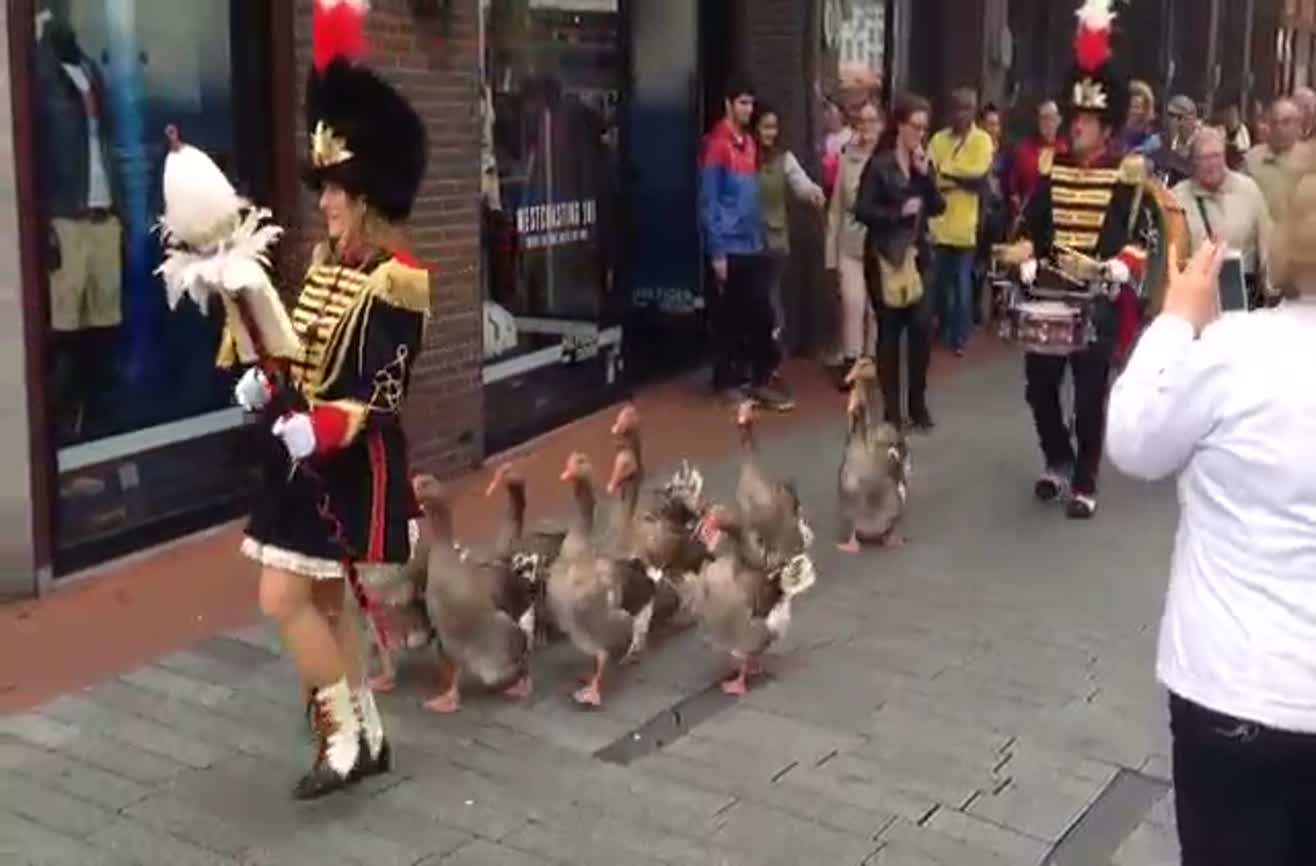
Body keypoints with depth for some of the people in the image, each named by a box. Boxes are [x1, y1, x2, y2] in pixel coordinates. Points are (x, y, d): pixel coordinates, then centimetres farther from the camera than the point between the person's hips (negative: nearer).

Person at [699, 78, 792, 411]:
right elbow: (708, 202, -13)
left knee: (762, 315, 4)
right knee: (728, 318, 3)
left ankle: (760, 379, 12)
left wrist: (760, 237, 10)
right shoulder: (716, 144, -10)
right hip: (728, 248, -7)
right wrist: (716, 252, -15)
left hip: (753, 247, 7)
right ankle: (727, 381, 14)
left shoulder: (749, 143, 12)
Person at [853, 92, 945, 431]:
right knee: (889, 331, 0)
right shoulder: (879, 164, -6)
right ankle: (892, 408, 9)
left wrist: (926, 175, -7)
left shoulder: (925, 164, 10)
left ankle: (917, 403, 11)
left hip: (916, 254, 4)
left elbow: (938, 208, 4)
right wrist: (899, 212, -16)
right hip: (885, 256, -4)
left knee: (922, 327, -3)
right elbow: (862, 211, -11)